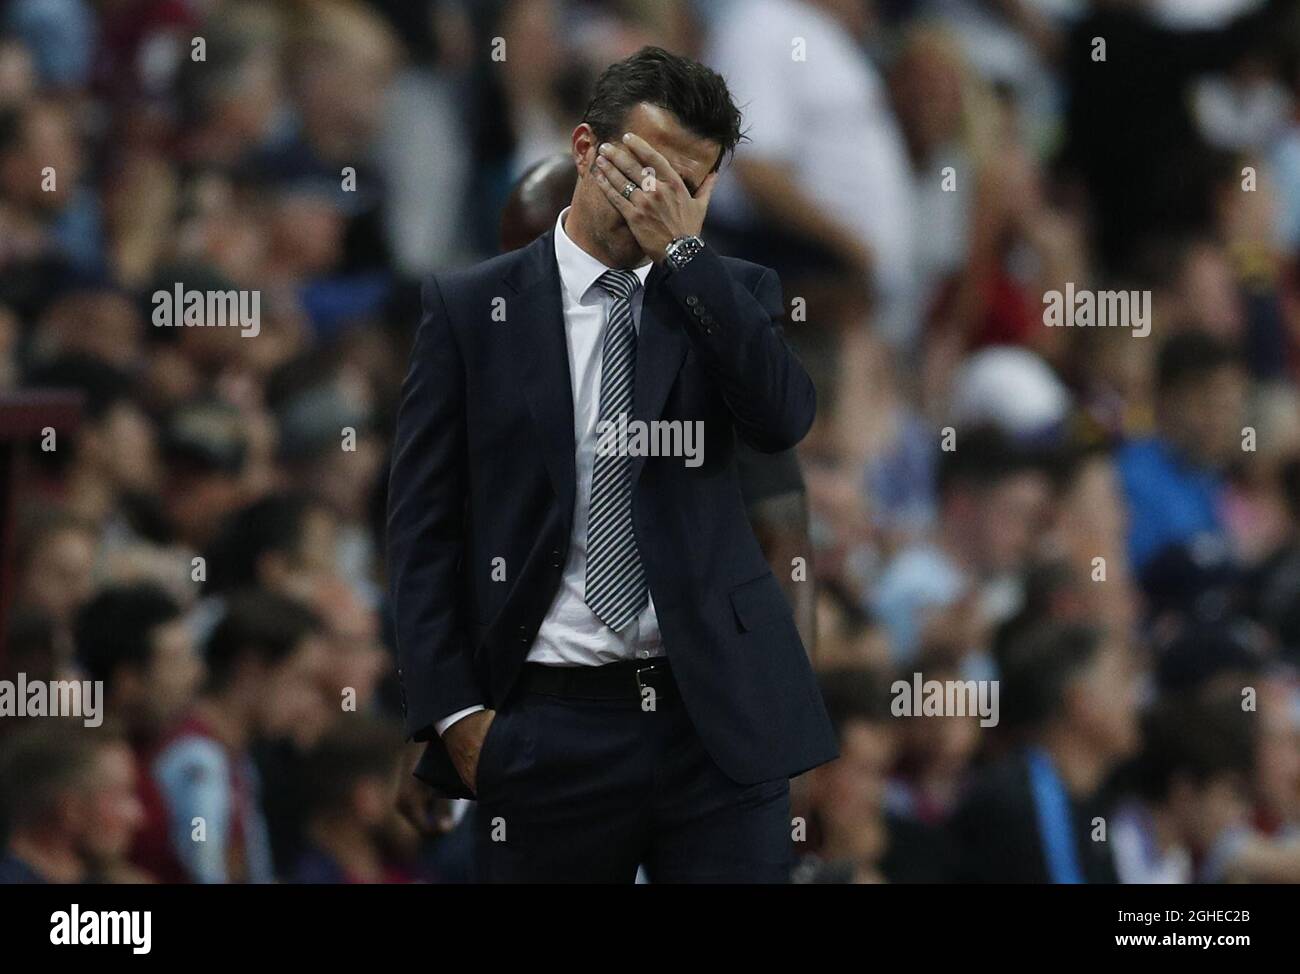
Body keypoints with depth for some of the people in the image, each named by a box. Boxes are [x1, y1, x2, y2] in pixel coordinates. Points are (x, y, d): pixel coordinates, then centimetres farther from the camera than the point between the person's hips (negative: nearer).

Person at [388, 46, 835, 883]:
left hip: (716, 717, 1)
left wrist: (680, 249, -12)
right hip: (550, 728, -1)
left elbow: (785, 419, -10)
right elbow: (423, 524, 4)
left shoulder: (729, 297, 10)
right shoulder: (471, 309, 5)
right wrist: (456, 711, -5)